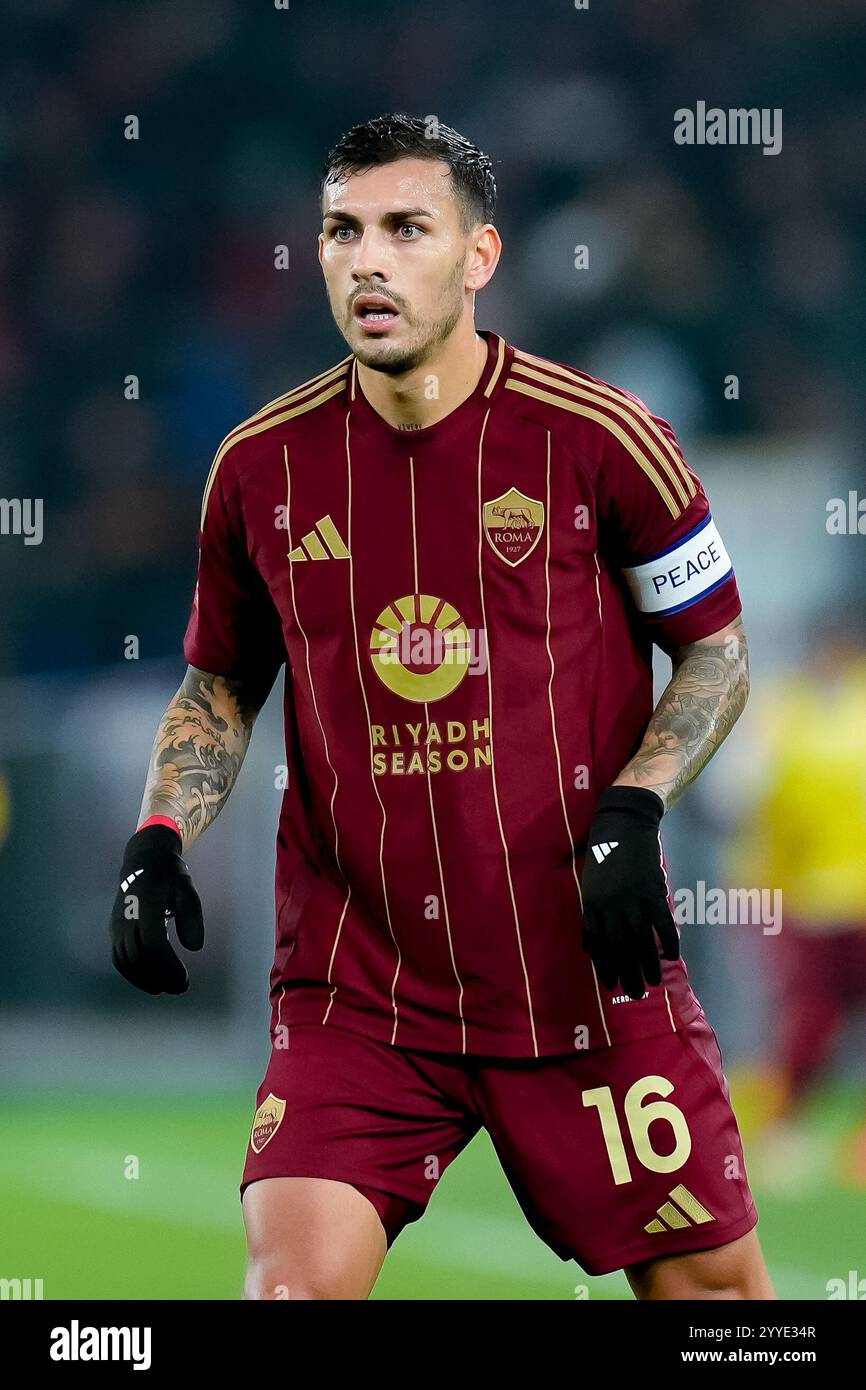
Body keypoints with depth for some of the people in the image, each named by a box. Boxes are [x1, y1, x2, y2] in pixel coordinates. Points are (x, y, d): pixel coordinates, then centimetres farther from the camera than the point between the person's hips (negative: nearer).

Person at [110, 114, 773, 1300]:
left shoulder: (600, 438, -6)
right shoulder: (261, 466, 2)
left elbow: (717, 648, 5)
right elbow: (221, 683, 16)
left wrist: (633, 811, -11)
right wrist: (160, 839, 0)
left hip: (589, 973, -1)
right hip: (354, 979, 1)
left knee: (709, 1281, 4)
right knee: (297, 1276, -17)